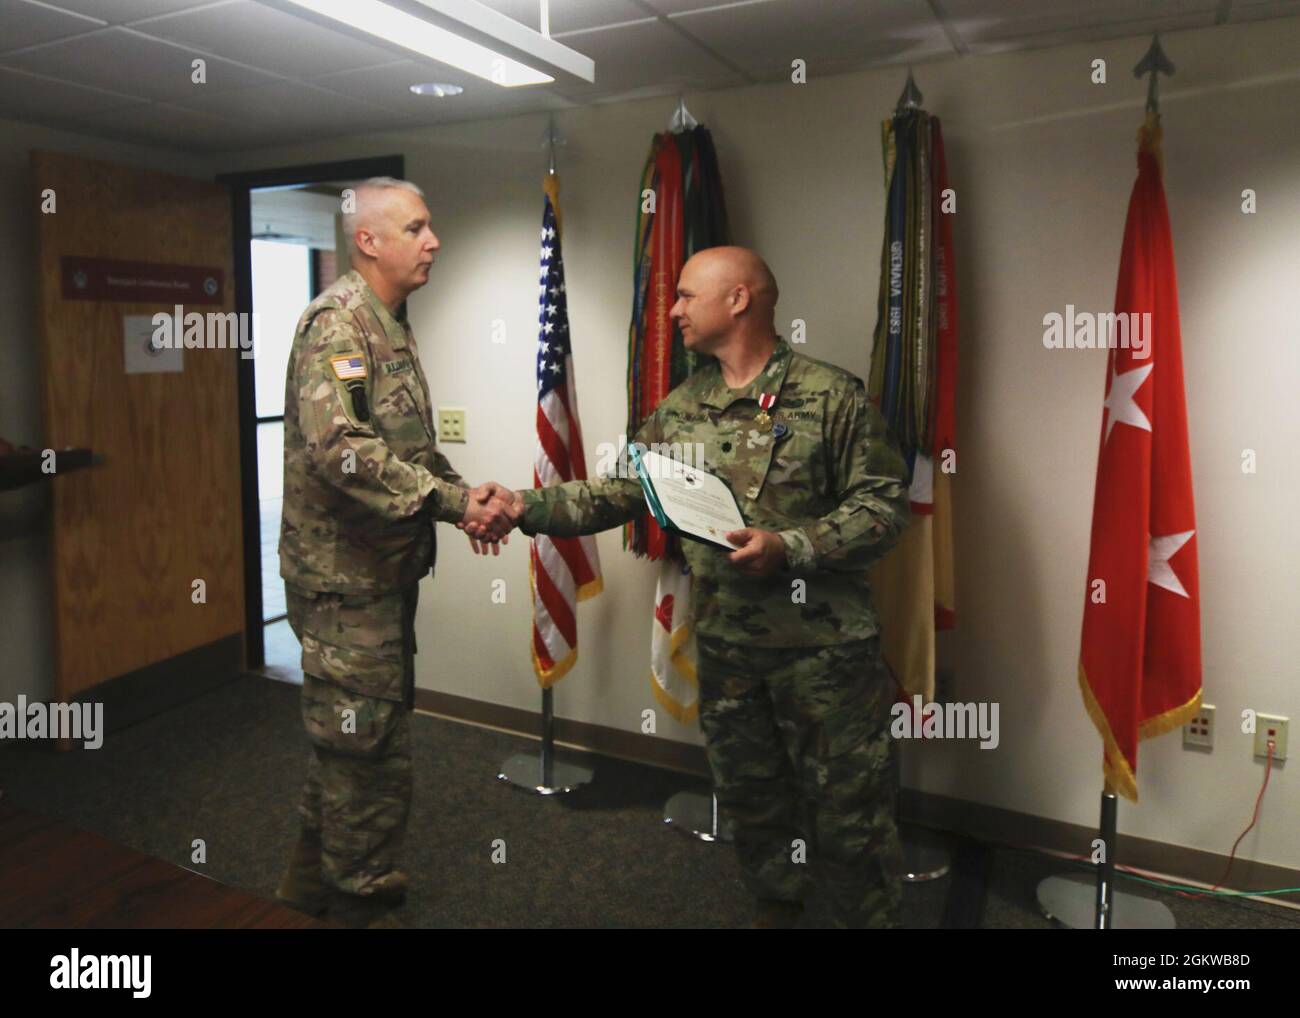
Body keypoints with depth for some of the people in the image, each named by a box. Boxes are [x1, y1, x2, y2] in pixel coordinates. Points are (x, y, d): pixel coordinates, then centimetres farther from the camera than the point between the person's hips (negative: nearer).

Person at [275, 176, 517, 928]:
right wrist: (453, 502, -27)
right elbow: (339, 447, -30)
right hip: (346, 575, -10)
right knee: (371, 749, 2)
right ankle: (360, 904, 21)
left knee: (350, 737, 22)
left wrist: (466, 492, -1)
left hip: (384, 570, 10)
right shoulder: (339, 321, -16)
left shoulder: (390, 325, 15)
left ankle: (316, 880, 41)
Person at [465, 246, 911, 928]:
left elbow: (882, 505, -10)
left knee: (847, 811, 6)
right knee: (750, 799, 21)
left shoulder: (831, 396, -9)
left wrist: (788, 548, -22)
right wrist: (526, 507, -3)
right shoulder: (681, 409, 8)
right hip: (725, 648, 5)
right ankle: (775, 906, 45)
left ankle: (868, 917, 30)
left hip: (824, 647, -5)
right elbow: (616, 492, 8)